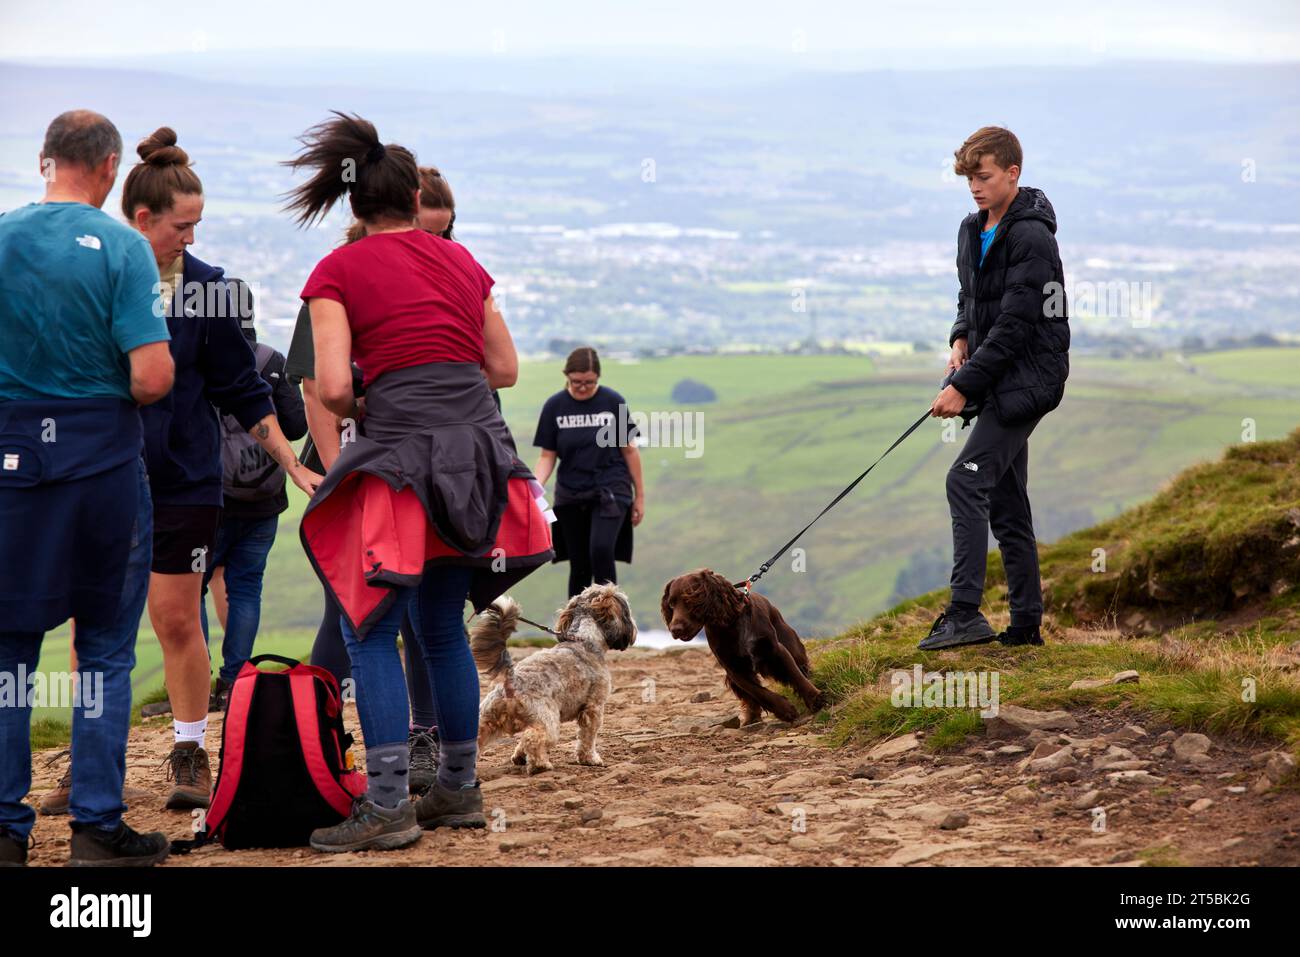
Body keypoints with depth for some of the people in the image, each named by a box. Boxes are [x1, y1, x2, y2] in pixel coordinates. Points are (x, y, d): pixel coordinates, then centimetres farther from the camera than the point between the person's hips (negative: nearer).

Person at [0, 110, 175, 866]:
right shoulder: (121, 248, -9)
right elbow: (152, 377, -16)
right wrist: (163, 364, 5)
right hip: (103, 458, -2)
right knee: (106, 650, 7)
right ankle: (98, 825, 8)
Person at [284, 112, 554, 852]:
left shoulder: (338, 272, 0)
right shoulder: (459, 261, 15)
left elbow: (333, 387, -9)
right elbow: (505, 369, 17)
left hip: (402, 455, -5)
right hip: (479, 448, 5)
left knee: (371, 630, 0)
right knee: (443, 625, 17)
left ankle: (388, 806, -6)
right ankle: (460, 790, 22)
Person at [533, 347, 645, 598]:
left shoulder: (613, 402, -4)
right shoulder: (555, 406, -1)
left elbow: (629, 449, 4)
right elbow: (547, 455, 2)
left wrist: (640, 495, 7)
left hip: (611, 490, -2)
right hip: (571, 495, 2)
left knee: (601, 549, -23)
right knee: (579, 567, 5)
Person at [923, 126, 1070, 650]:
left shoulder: (1032, 238, -16)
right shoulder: (972, 231, 12)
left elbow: (1015, 326, -21)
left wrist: (963, 386, -21)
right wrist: (961, 339, 4)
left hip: (1026, 380, -9)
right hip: (997, 382, 9)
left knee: (967, 480, -19)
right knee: (1005, 503, 10)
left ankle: (965, 613, -24)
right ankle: (1026, 623, 15)